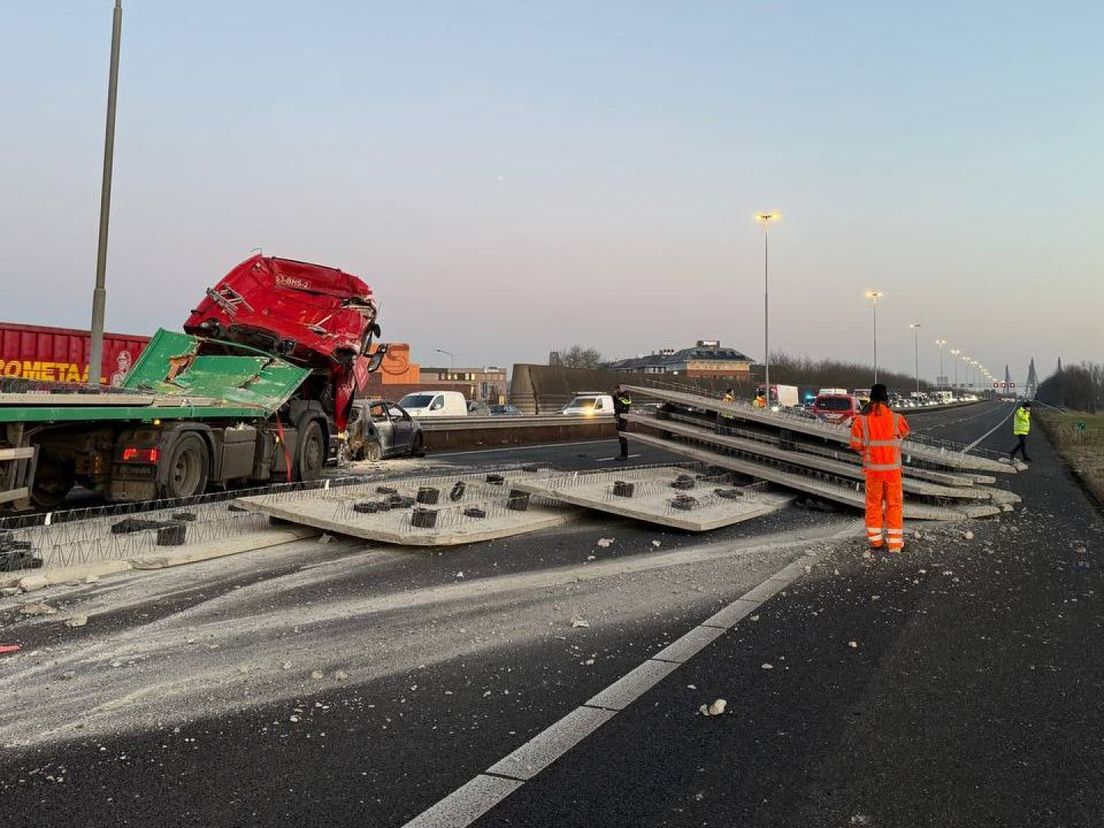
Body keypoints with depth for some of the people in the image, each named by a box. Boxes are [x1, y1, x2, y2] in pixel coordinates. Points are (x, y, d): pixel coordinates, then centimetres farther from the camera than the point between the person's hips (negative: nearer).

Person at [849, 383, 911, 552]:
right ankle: (895, 543, 12)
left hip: (872, 469, 1)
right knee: (894, 504, 10)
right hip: (893, 469, 0)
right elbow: (906, 432, 10)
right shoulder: (897, 419, -11)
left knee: (873, 503, 15)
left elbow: (855, 444, -9)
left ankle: (875, 540, 21)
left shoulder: (861, 420, -11)